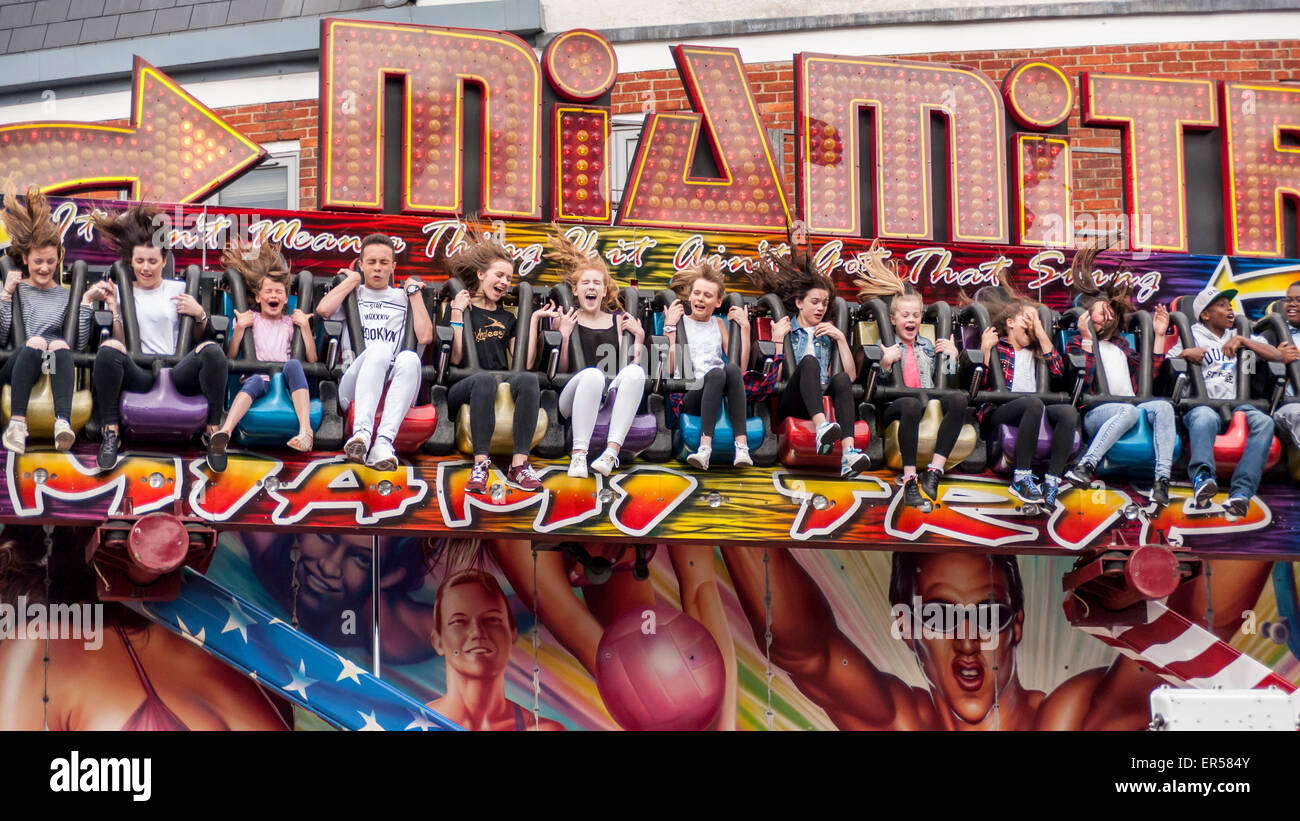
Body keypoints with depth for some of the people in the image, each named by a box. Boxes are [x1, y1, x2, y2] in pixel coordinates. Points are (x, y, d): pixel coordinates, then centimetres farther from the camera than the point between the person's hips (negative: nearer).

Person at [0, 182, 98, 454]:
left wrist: (86, 301, 6)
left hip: (55, 365, 1)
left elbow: (80, 344, 10)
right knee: (34, 341, -35)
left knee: (58, 342, -34)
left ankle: (63, 422, -55)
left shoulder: (66, 295, 23)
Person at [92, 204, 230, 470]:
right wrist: (114, 309, -1)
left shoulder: (178, 289, 21)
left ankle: (214, 432, -27)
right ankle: (110, 433, -26)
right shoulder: (121, 291, 19)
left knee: (212, 350, -31)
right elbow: (121, 342, 11)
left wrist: (200, 315, 2)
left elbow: (199, 338, 21)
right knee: (109, 348, -34)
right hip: (139, 374, 0)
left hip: (177, 371, 1)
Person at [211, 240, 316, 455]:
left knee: (293, 364, -34)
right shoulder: (250, 320, 21)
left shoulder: (291, 323, 23)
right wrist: (239, 329, 0)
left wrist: (305, 327, 5)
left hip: (286, 381, 1)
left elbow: (312, 360, 12)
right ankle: (225, 432, -62)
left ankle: (305, 430, -51)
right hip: (256, 376, -1)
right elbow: (229, 359, 10)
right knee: (255, 382, -38)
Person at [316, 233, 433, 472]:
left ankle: (384, 441, -51)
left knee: (409, 358, -34)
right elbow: (323, 309, 1)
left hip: (393, 387, 1)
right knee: (380, 349, -34)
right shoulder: (352, 295, 25)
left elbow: (425, 337, 9)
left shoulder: (404, 298, 27)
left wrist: (415, 292, 15)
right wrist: (353, 279, 14)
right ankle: (362, 432, -53)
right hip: (353, 387, -1)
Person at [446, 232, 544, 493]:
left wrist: (534, 320, 16)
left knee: (528, 379, -32)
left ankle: (519, 464, -40)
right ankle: (480, 464, -44)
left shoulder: (507, 319, 28)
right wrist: (457, 313, -3)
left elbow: (526, 363, 15)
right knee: (485, 378, -40)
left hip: (505, 381, 4)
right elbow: (455, 359, -1)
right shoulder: (462, 309, 14)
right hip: (463, 388, -3)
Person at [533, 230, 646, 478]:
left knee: (635, 371, -29)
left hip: (610, 398, 3)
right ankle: (578, 455, -39)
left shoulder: (618, 320, 22)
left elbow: (630, 364, 17)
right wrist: (563, 336, -4)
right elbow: (561, 370, 7)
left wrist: (639, 338, 7)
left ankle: (611, 452, -40)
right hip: (573, 398, -2)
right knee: (592, 374, -36)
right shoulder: (566, 319, 15)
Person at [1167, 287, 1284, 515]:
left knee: (1263, 422, -32)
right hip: (1201, 402, -2)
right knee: (1205, 418, -40)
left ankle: (1241, 491, -45)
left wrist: (1242, 341, 8)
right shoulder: (1192, 335, 24)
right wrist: (1185, 354, -3)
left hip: (1236, 403, 2)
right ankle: (1202, 477, -60)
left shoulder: (1240, 335, 31)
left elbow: (1277, 355, 18)